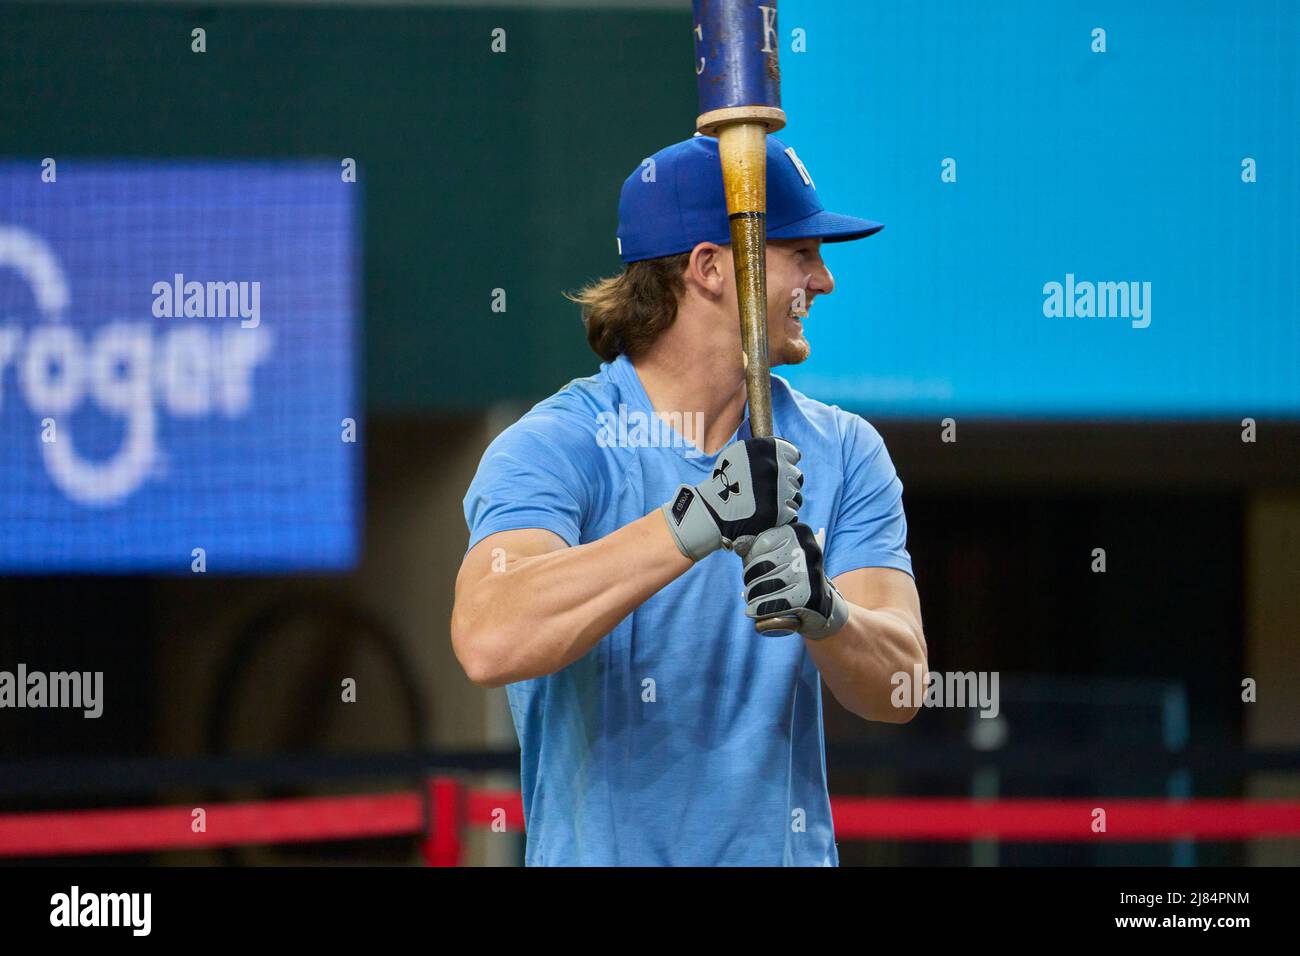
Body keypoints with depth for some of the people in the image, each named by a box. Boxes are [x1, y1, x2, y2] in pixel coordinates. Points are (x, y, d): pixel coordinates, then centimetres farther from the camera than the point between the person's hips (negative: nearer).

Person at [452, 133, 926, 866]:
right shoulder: (551, 448, -7)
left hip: (795, 853, 3)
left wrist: (825, 612, -24)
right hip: (606, 856, -2)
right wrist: (695, 524, -31)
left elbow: (898, 688, -4)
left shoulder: (843, 453, 6)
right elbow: (488, 641, -25)